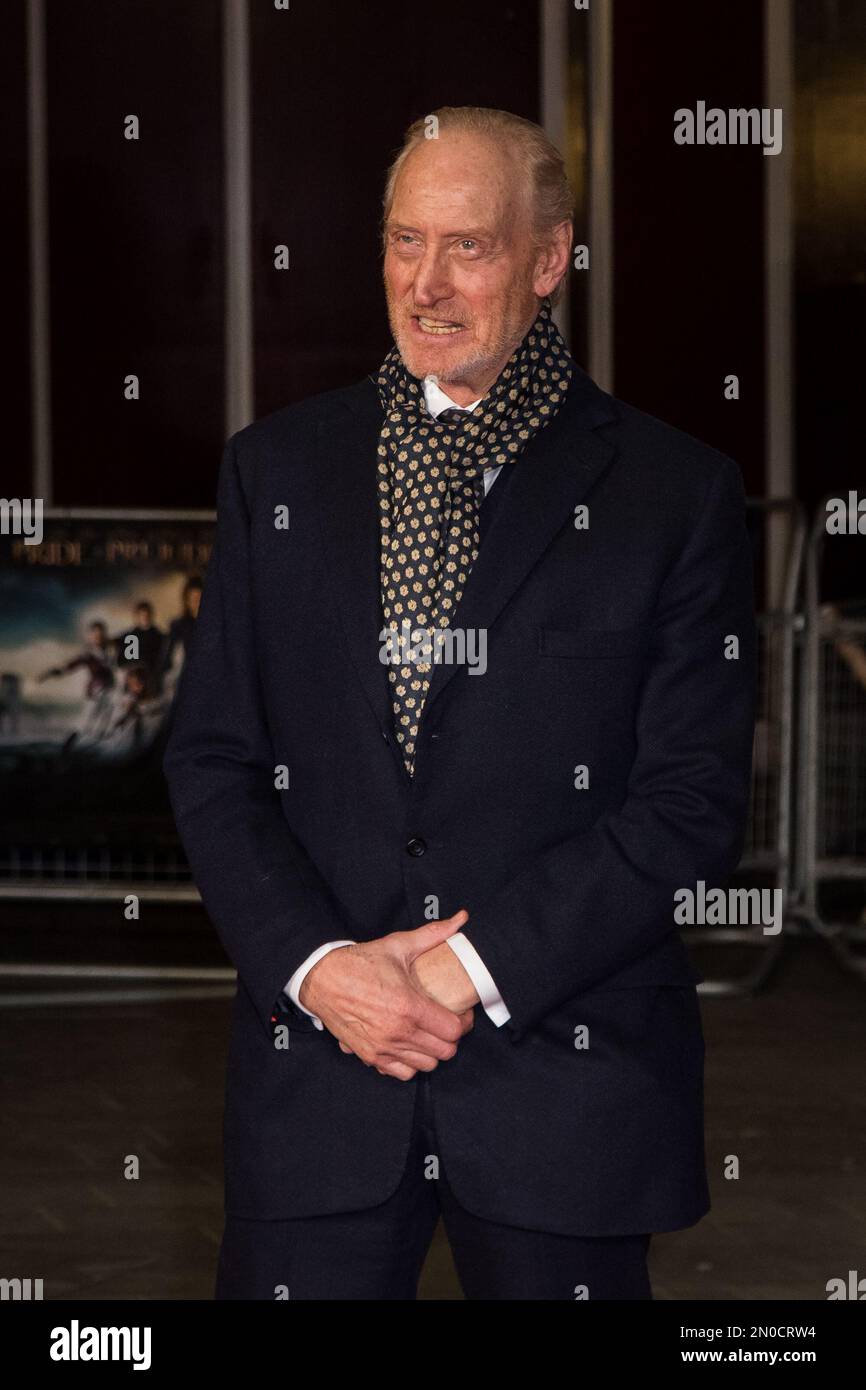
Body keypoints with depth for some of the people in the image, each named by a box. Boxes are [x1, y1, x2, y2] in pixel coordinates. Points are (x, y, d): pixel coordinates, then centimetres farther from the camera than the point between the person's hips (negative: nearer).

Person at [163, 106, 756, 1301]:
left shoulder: (674, 491, 0)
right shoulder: (278, 468, 9)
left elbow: (694, 800, -6)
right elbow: (212, 761, 6)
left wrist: (472, 967, -13)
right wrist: (318, 965, -10)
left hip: (565, 1064, -2)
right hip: (315, 1066, 2)